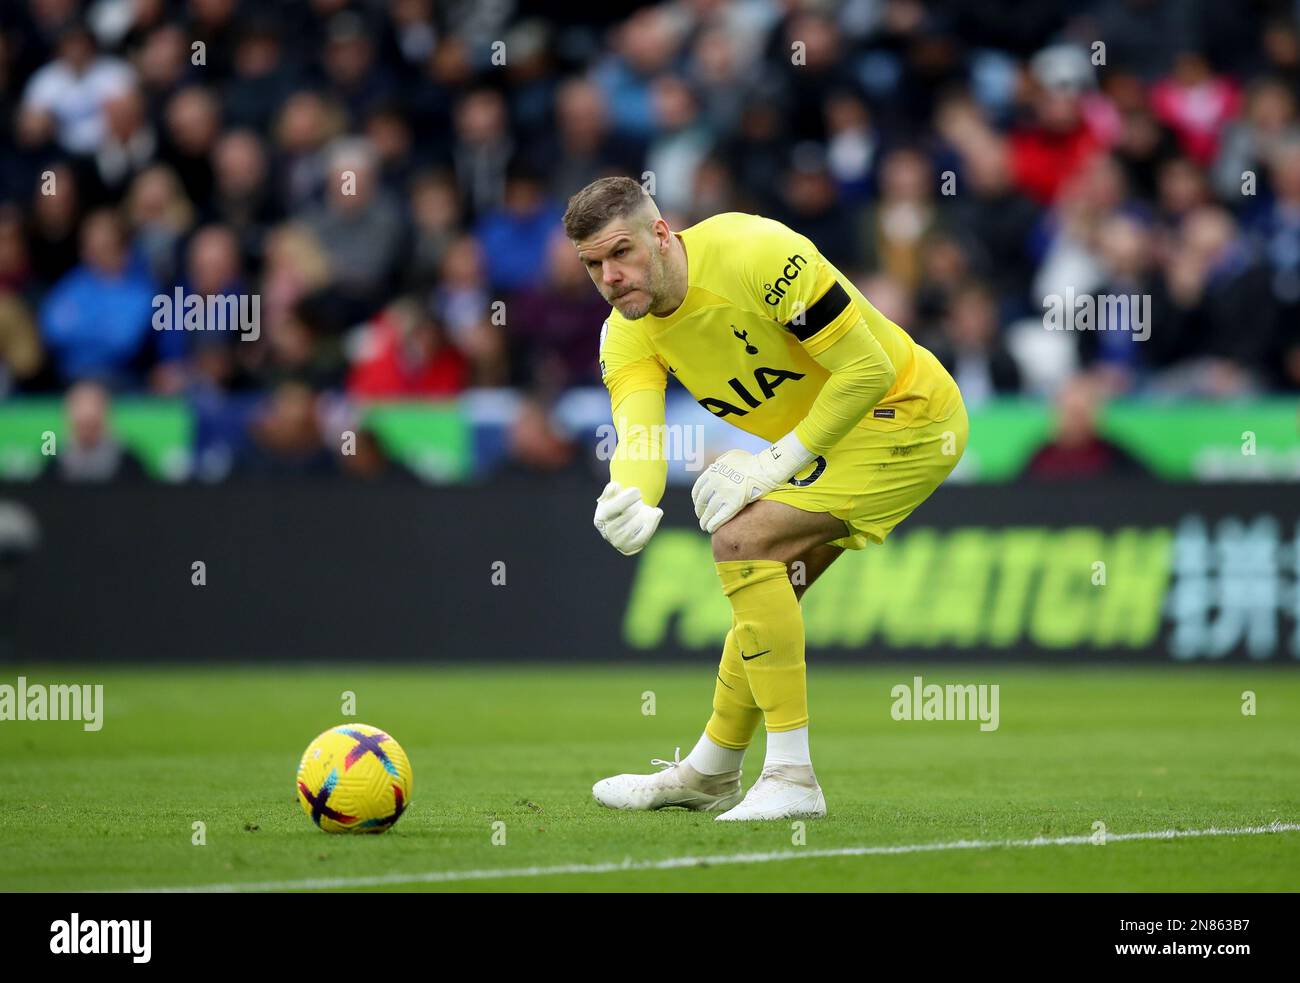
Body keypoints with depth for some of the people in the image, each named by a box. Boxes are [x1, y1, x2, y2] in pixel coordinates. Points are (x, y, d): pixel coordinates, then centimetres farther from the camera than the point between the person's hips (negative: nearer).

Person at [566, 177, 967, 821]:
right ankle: (709, 776, 38)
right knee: (766, 589, 17)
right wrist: (626, 498, -47)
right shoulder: (627, 335, -7)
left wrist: (775, 464, -25)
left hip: (904, 415, -8)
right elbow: (637, 430, -23)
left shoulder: (756, 255, -29)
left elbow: (870, 370, -27)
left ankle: (791, 778, -21)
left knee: (742, 541, -21)